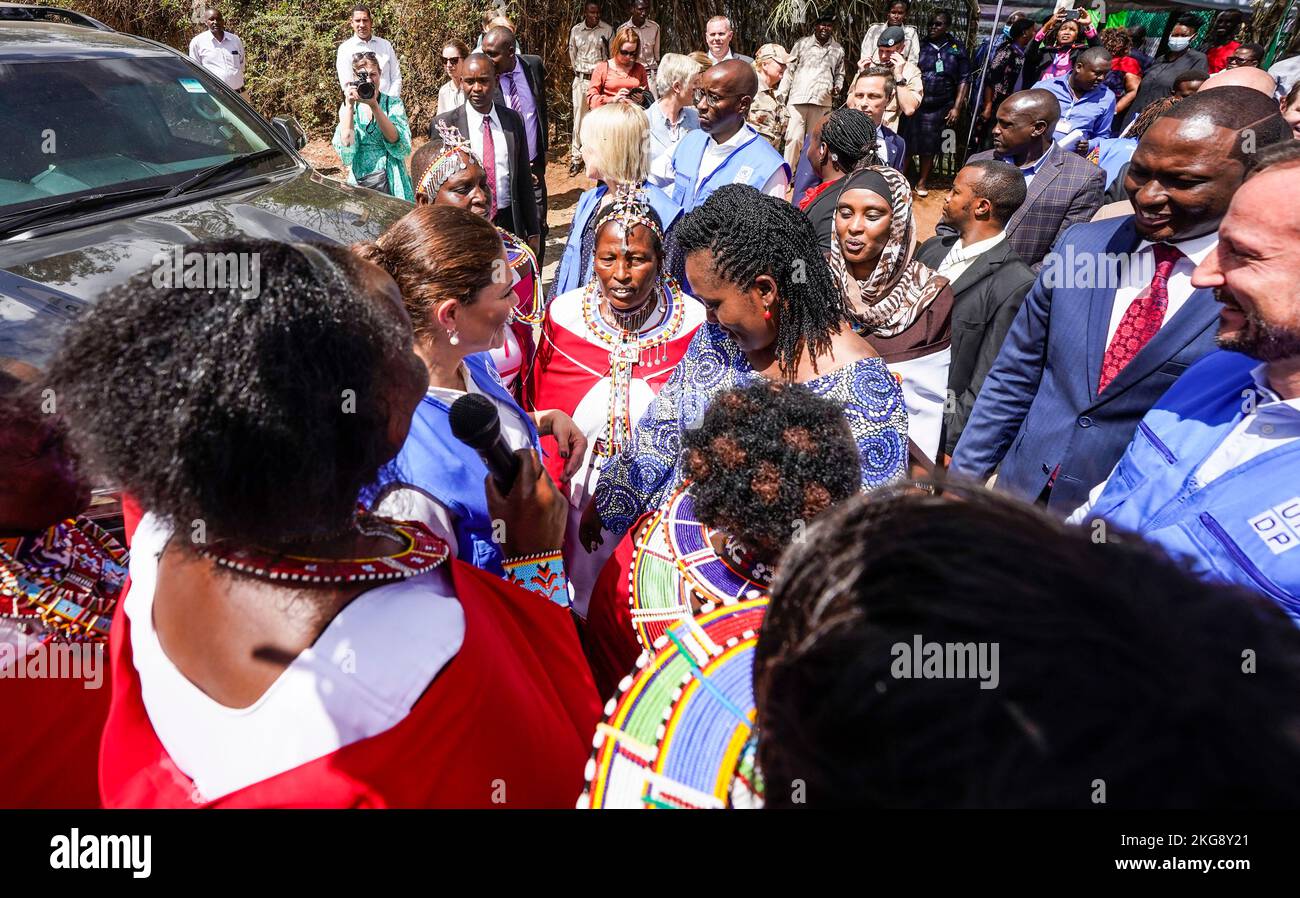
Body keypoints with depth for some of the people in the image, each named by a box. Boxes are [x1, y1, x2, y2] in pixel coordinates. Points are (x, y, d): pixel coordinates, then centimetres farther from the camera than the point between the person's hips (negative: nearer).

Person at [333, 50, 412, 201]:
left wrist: (374, 106, -17)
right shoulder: (347, 107, 5)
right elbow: (345, 152, -10)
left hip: (391, 184, -1)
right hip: (358, 183, 1)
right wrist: (349, 106, -11)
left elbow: (401, 147, -14)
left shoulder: (394, 103, 2)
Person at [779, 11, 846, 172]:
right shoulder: (801, 43, 5)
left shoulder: (838, 50, 11)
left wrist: (837, 88, 0)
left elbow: (840, 74, 22)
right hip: (798, 98, -2)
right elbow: (789, 70, 6)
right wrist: (780, 96, 0)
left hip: (823, 102, 2)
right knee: (793, 138, -9)